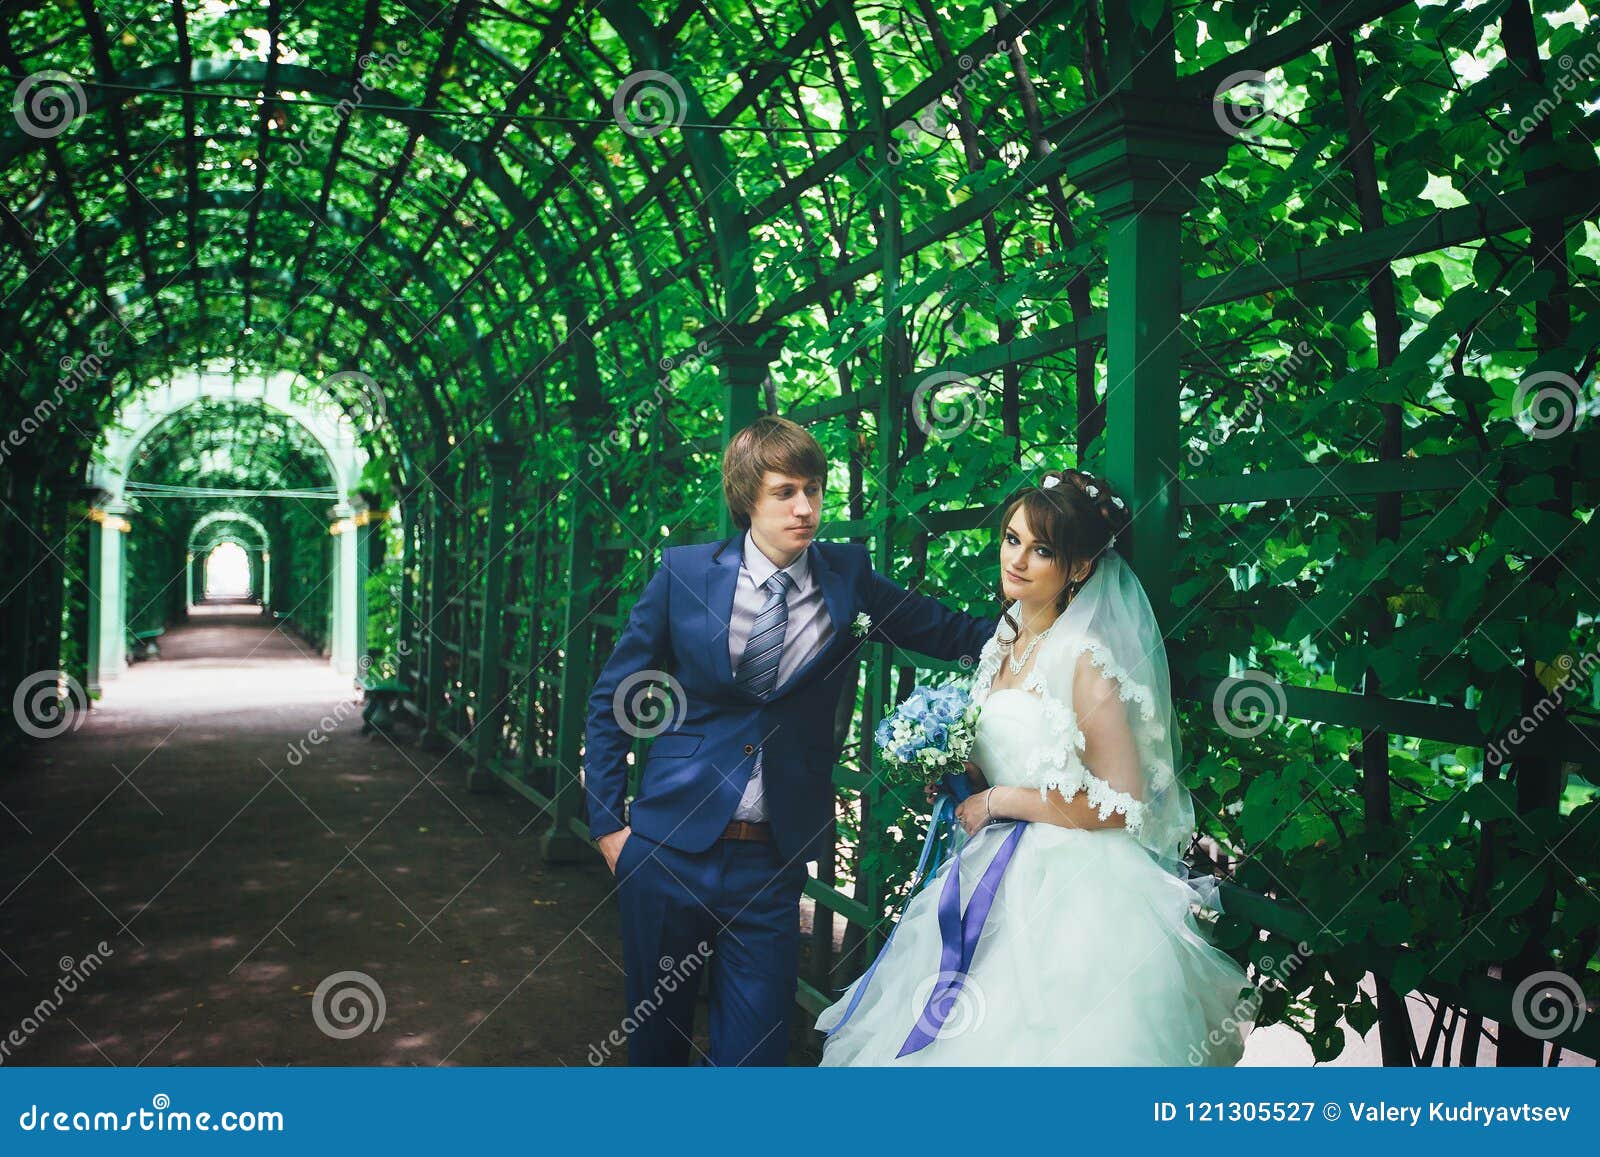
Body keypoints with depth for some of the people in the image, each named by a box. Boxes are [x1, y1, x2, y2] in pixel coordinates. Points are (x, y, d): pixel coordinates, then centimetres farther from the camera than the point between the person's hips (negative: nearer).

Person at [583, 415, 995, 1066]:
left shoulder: (848, 578, -2)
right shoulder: (685, 572, -4)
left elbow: (959, 635, 2)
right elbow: (613, 698, 2)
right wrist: (608, 822, 0)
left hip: (771, 862, 0)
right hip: (670, 846, 0)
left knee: (754, 1047, 5)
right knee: (655, 1031, 16)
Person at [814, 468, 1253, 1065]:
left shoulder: (1087, 660, -19)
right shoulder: (1007, 640, 5)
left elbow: (1119, 807, -19)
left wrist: (997, 802, -14)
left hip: (1069, 890, -8)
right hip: (997, 875, 8)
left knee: (1033, 1039, 3)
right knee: (949, 1031, 16)